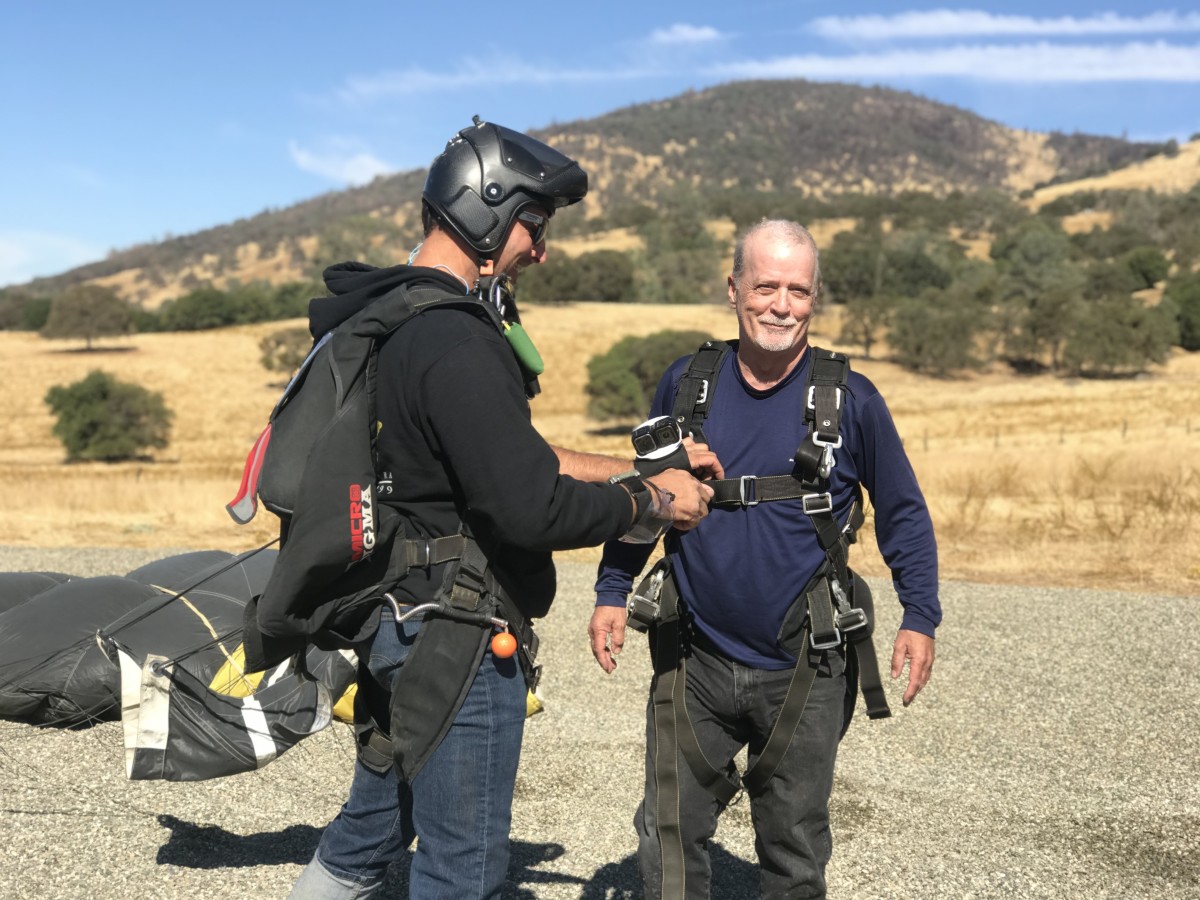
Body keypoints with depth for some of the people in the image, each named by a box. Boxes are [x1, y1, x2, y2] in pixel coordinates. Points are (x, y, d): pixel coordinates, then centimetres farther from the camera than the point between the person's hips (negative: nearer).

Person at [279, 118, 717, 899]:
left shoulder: (387, 321, 11)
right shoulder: (455, 343, -22)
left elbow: (512, 456, 15)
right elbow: (533, 510, -27)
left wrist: (639, 467, 10)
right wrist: (655, 502, -11)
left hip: (395, 621, 10)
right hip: (457, 637, -10)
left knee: (367, 836, 24)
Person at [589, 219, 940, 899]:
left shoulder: (850, 399, -6)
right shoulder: (687, 383, 0)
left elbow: (904, 514, 2)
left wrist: (921, 618, -5)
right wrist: (612, 592, 6)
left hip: (804, 671, -1)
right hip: (694, 663, 2)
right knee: (669, 840, 12)